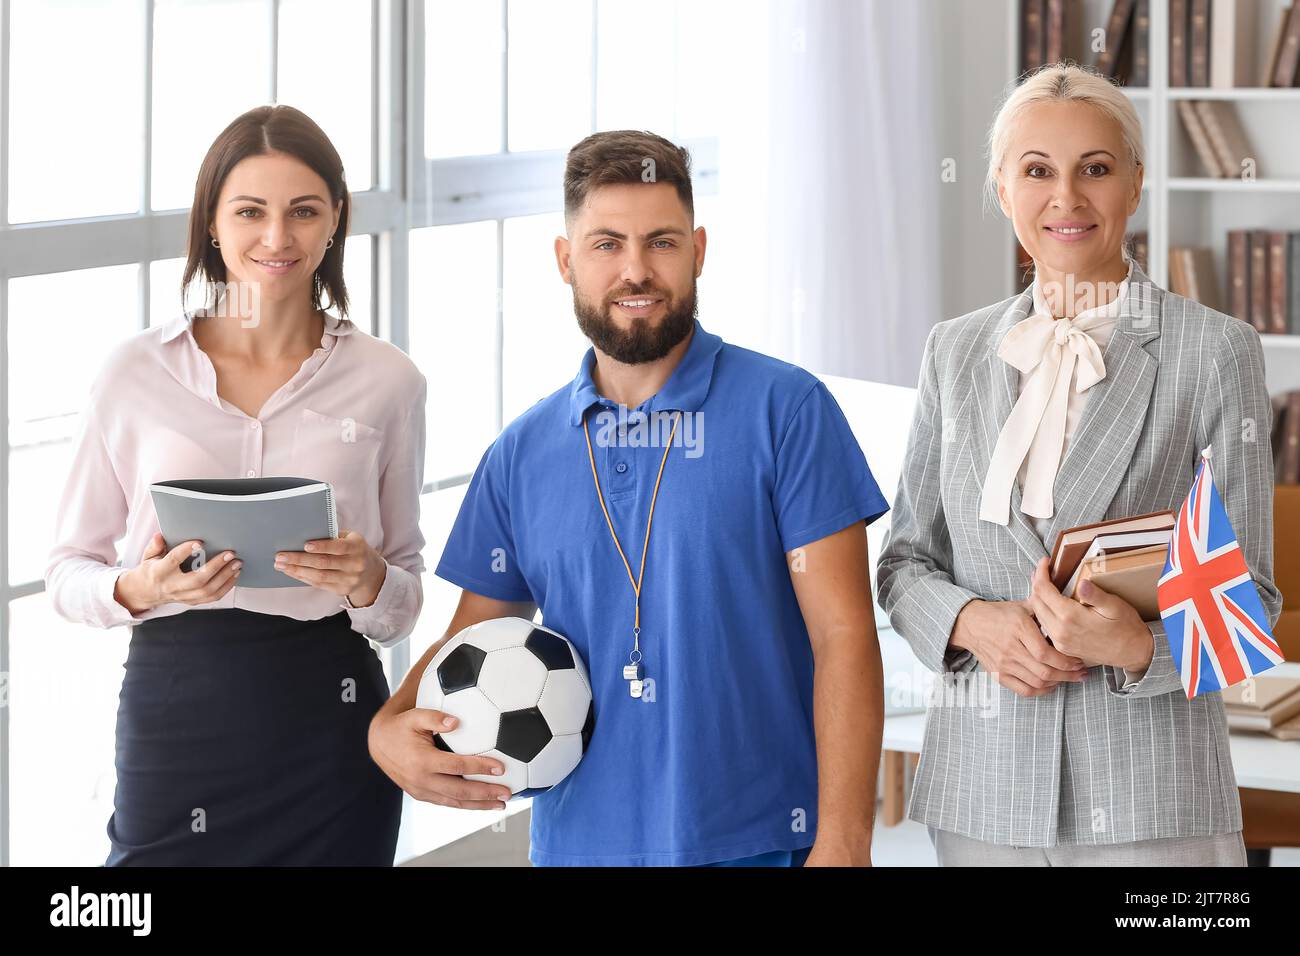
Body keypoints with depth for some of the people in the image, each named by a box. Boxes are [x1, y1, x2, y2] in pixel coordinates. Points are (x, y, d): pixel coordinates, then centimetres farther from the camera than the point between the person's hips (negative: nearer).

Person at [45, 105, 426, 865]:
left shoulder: (386, 381, 2)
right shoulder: (138, 373, 0)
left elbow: (406, 600, 8)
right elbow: (70, 571, 5)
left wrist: (370, 582, -14)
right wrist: (138, 589, -16)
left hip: (330, 717, 1)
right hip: (175, 709, 0)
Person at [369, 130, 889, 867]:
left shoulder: (786, 410, -5)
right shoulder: (521, 453, 7)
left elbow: (843, 638, -9)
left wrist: (843, 846, -15)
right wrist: (390, 729, -8)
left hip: (756, 841, -3)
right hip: (575, 840, 4)